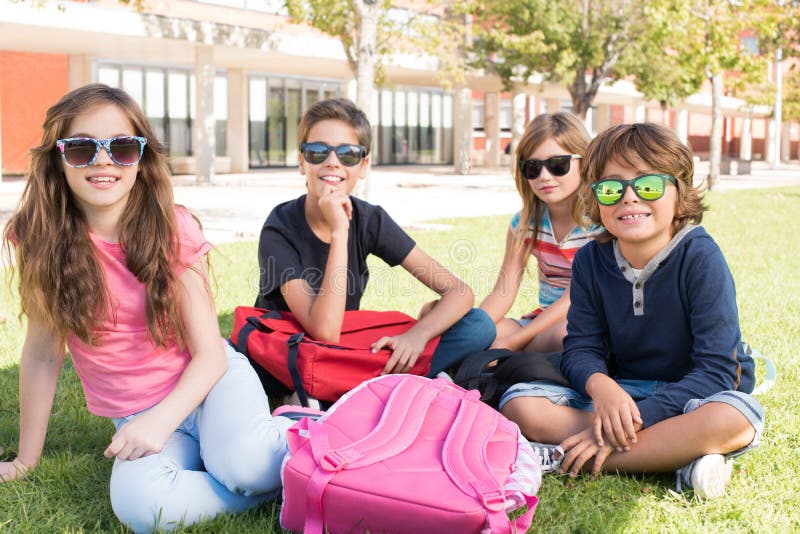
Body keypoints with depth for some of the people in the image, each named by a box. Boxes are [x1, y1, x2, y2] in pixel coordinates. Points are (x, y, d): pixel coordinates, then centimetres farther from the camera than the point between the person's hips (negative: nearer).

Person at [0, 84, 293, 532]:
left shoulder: (172, 230, -10)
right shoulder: (42, 239, -9)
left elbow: (209, 353, -9)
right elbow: (43, 353, -1)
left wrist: (161, 419, -25)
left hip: (208, 381, -1)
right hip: (137, 416, 2)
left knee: (244, 464, -35)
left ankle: (291, 430, -1)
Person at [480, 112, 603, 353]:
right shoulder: (524, 222, 3)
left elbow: (575, 297, -19)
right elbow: (503, 292, -1)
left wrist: (509, 343, -25)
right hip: (544, 321, 4)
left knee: (565, 334, -41)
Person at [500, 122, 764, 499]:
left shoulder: (700, 258, -16)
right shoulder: (591, 261, -3)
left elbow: (717, 369, -20)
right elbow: (581, 348, -4)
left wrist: (629, 423, -28)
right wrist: (601, 386, -31)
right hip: (619, 393, 4)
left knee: (736, 418, -38)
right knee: (519, 404, -20)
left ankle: (565, 459, -31)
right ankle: (680, 457, -24)